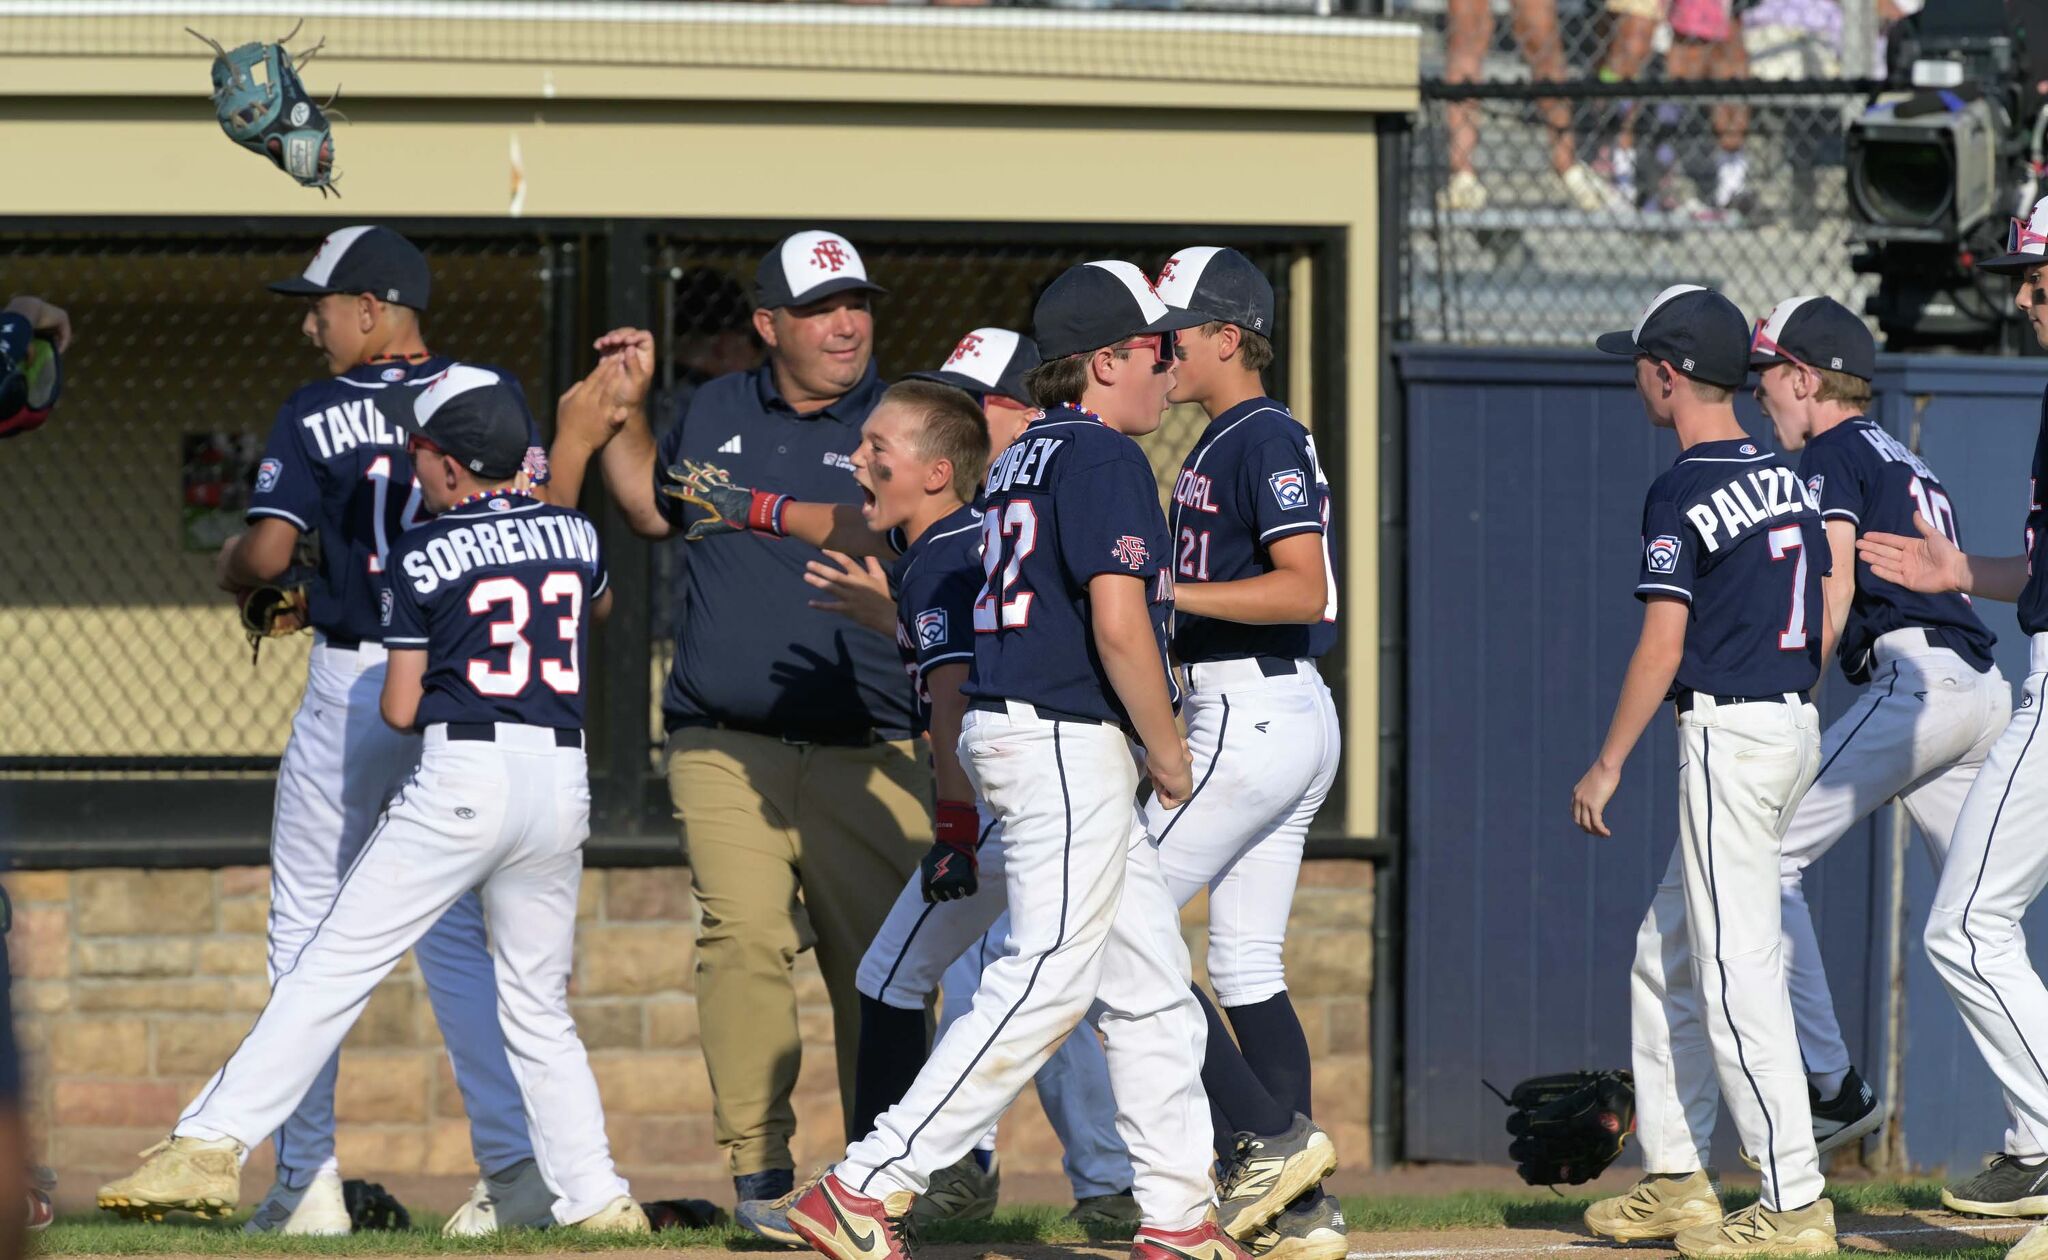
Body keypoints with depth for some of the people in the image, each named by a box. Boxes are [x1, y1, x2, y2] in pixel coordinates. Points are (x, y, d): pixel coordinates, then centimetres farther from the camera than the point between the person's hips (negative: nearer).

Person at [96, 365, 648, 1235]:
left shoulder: (425, 554, -2)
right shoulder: (573, 534, 11)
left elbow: (399, 708, -2)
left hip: (464, 773, -5)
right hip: (563, 783, 5)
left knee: (333, 967, -6)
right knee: (537, 1007, 15)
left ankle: (211, 1146, -14)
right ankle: (596, 1199, 7)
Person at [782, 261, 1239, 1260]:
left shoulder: (1022, 459, 18)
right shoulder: (1105, 458, -12)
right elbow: (1118, 622, -19)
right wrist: (1168, 753, -11)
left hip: (1002, 725, 10)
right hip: (1068, 739, -10)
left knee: (1151, 981, 11)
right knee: (1045, 983, -12)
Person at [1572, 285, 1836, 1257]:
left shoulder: (1682, 495, -13)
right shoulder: (1783, 478, 12)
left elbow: (1664, 644, -16)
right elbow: (1826, 616, 15)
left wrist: (1606, 767, -10)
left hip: (1726, 734, -9)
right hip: (1794, 728, 9)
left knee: (1736, 972, -8)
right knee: (1666, 958, 18)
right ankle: (1675, 1180, 21)